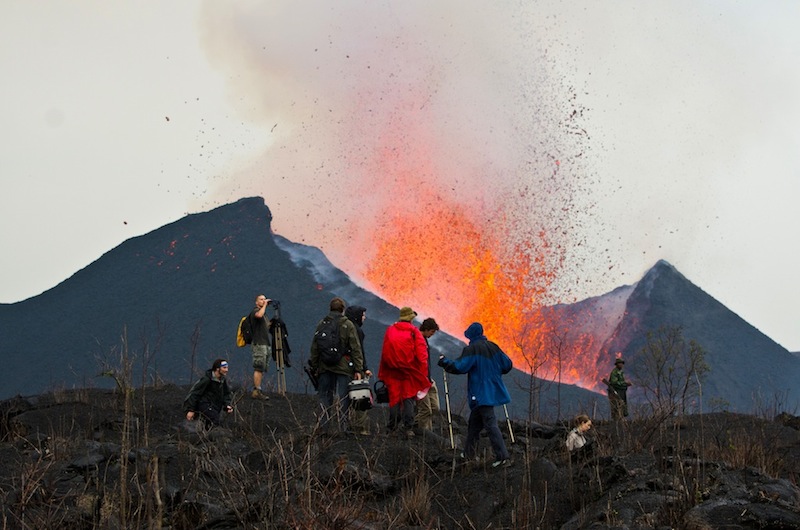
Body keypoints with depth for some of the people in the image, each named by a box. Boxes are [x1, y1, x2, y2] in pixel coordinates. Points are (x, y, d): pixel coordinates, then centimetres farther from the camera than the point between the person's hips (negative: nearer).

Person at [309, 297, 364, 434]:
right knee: (343, 398, 0)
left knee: (325, 397, 8)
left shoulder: (321, 324, 5)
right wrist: (358, 369, -4)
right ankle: (343, 427, -3)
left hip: (324, 367, 3)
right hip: (343, 366, -3)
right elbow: (356, 349, -6)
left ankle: (324, 427, 6)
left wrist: (315, 366, 15)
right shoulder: (348, 325, -3)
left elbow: (314, 347, 8)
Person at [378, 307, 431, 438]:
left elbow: (384, 352, 9)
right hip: (410, 371, -2)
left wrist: (382, 374, 15)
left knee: (394, 398, 10)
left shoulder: (390, 330, 6)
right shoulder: (414, 331, -3)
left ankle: (392, 427, 13)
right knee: (409, 398, 2)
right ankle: (408, 427, -6)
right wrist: (423, 372, -5)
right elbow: (421, 352, -8)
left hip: (392, 370, 3)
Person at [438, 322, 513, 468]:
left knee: (491, 424, -12)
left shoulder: (472, 349, -13)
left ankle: (503, 457, -19)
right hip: (493, 392, 8)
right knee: (474, 424, 19)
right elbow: (508, 364, 10)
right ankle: (468, 454, 28)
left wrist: (444, 361, -2)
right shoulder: (493, 347, 8)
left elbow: (459, 367, -19)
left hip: (481, 395, -8)